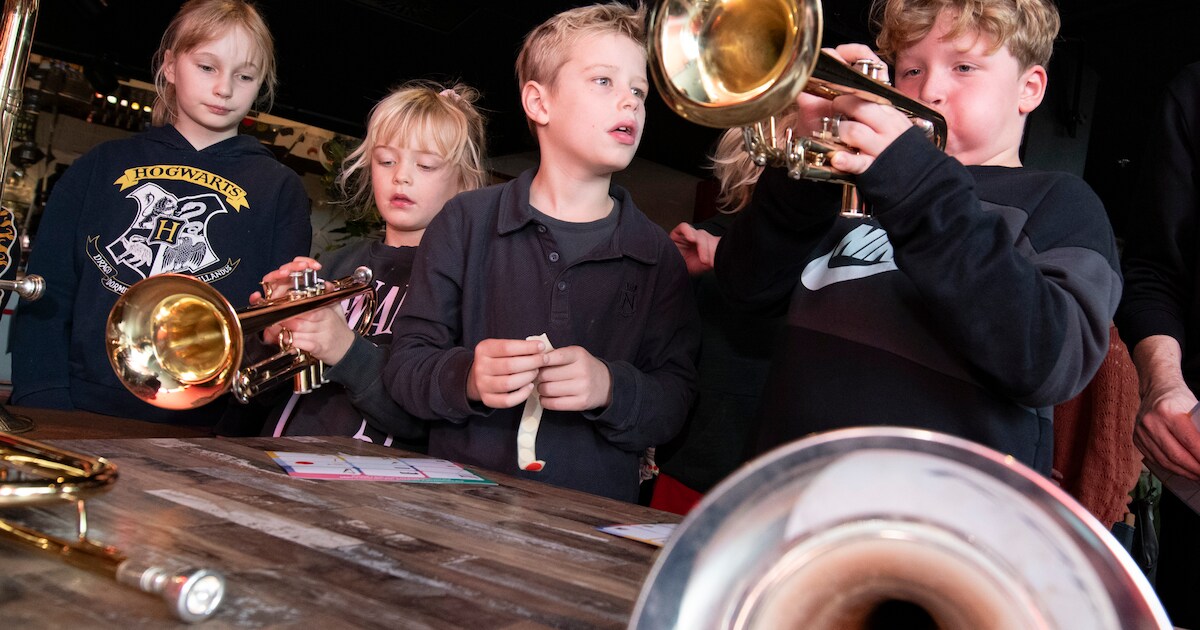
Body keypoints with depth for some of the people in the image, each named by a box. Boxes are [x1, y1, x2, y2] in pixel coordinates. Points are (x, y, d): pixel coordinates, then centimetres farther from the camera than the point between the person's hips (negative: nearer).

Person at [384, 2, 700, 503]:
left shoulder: (657, 256, 6)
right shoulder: (466, 222, 5)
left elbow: (674, 404, 4)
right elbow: (405, 364, 4)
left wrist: (611, 389, -15)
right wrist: (465, 378, -16)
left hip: (592, 514, 0)